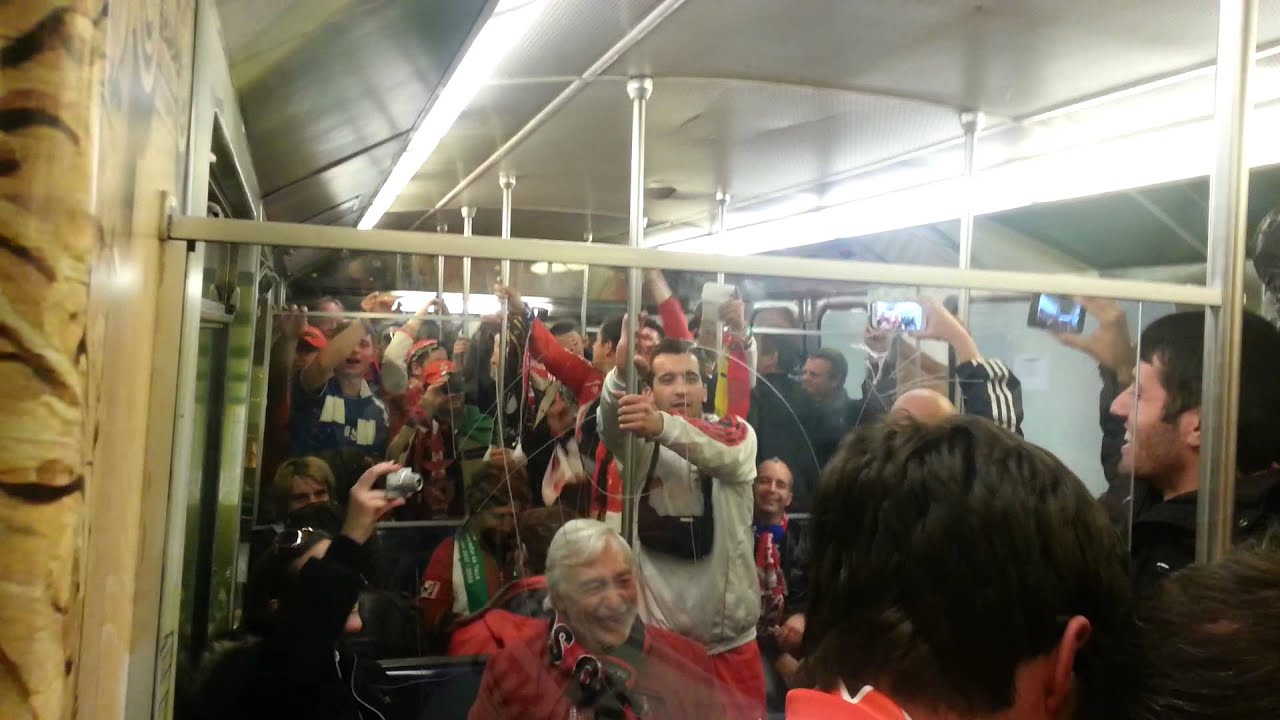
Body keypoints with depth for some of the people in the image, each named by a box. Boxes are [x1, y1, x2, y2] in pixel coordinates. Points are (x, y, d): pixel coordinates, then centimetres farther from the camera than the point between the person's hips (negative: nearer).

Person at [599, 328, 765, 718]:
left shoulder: (737, 432, -1)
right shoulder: (640, 442, 0)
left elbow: (724, 455, -25)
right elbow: (611, 429, -24)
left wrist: (663, 425, -45)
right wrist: (621, 372, -45)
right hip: (658, 632, 0)